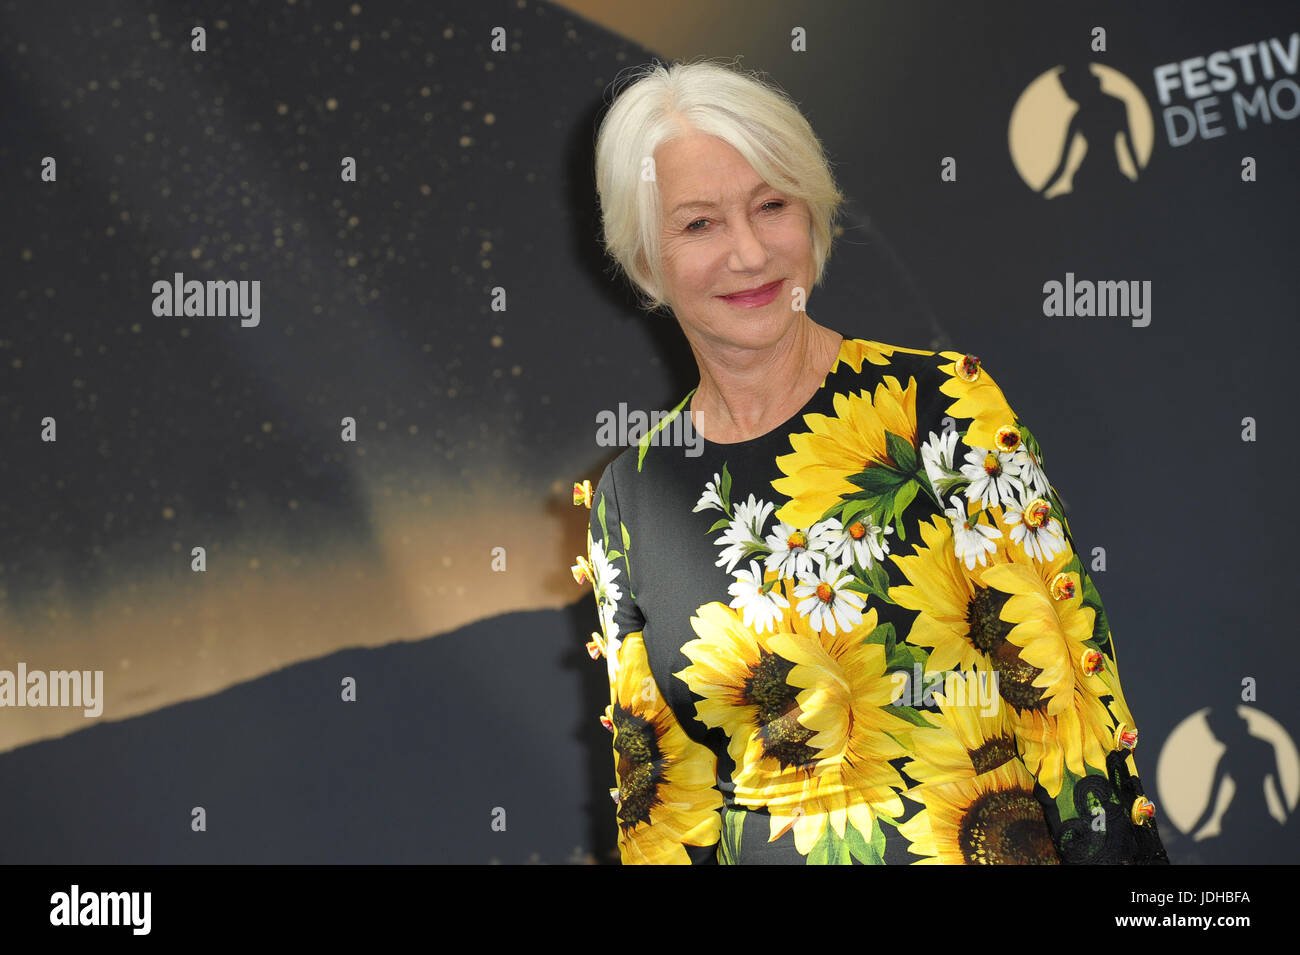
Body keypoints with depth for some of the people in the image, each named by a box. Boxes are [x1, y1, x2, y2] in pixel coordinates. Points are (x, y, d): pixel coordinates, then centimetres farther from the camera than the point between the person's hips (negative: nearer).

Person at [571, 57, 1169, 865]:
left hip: (989, 843, -2)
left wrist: (1111, 848, -16)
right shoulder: (626, 501, 0)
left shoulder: (946, 406, -9)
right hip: (761, 853, 3)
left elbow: (1065, 688, -10)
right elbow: (659, 786, 7)